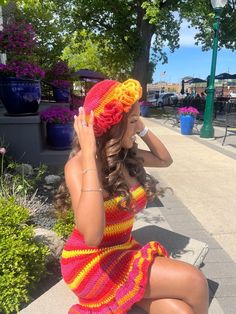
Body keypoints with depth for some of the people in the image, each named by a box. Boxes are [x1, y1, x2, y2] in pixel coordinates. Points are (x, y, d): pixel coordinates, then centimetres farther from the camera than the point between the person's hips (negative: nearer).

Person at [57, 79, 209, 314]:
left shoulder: (127, 156, -2)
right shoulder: (78, 165, -21)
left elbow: (165, 160, 17)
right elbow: (92, 235, -35)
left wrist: (143, 129, 2)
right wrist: (88, 155, -34)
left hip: (125, 251, 6)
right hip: (92, 263, -6)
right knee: (194, 282, -15)